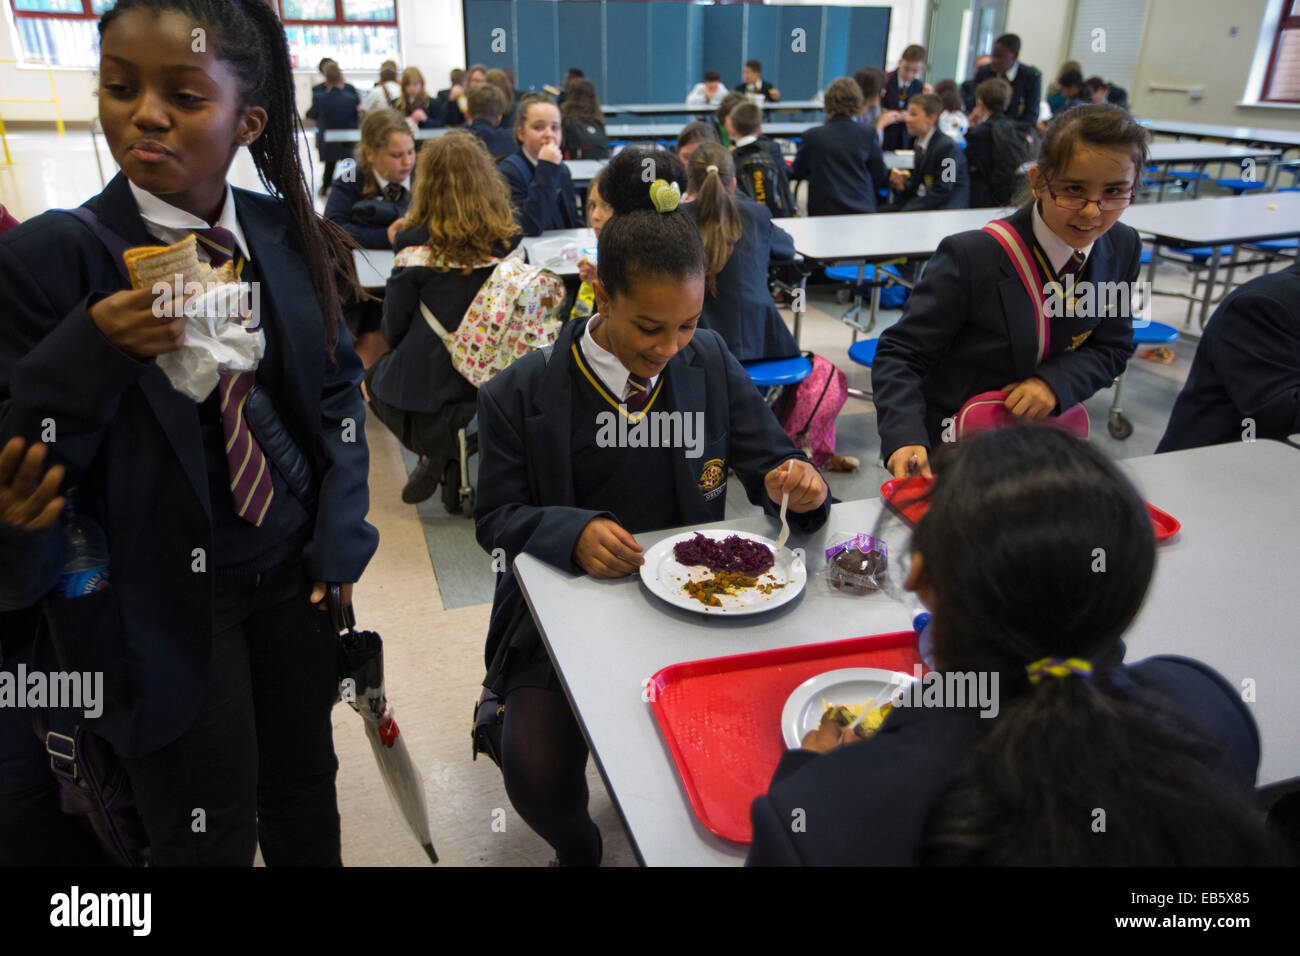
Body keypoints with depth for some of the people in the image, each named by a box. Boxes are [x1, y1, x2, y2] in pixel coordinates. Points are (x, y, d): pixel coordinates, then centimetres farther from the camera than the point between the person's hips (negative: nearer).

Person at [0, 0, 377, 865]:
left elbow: (338, 387, 7)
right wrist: (92, 350, -27)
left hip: (293, 571, 4)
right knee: (210, 835, 14)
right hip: (167, 600, -3)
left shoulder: (289, 239, -1)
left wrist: (340, 538, -1)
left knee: (306, 794, 21)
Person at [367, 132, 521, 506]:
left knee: (376, 374, 29)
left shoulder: (417, 247, -13)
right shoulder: (510, 243, -5)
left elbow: (394, 330, -4)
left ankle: (441, 452, 8)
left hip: (428, 385, -3)